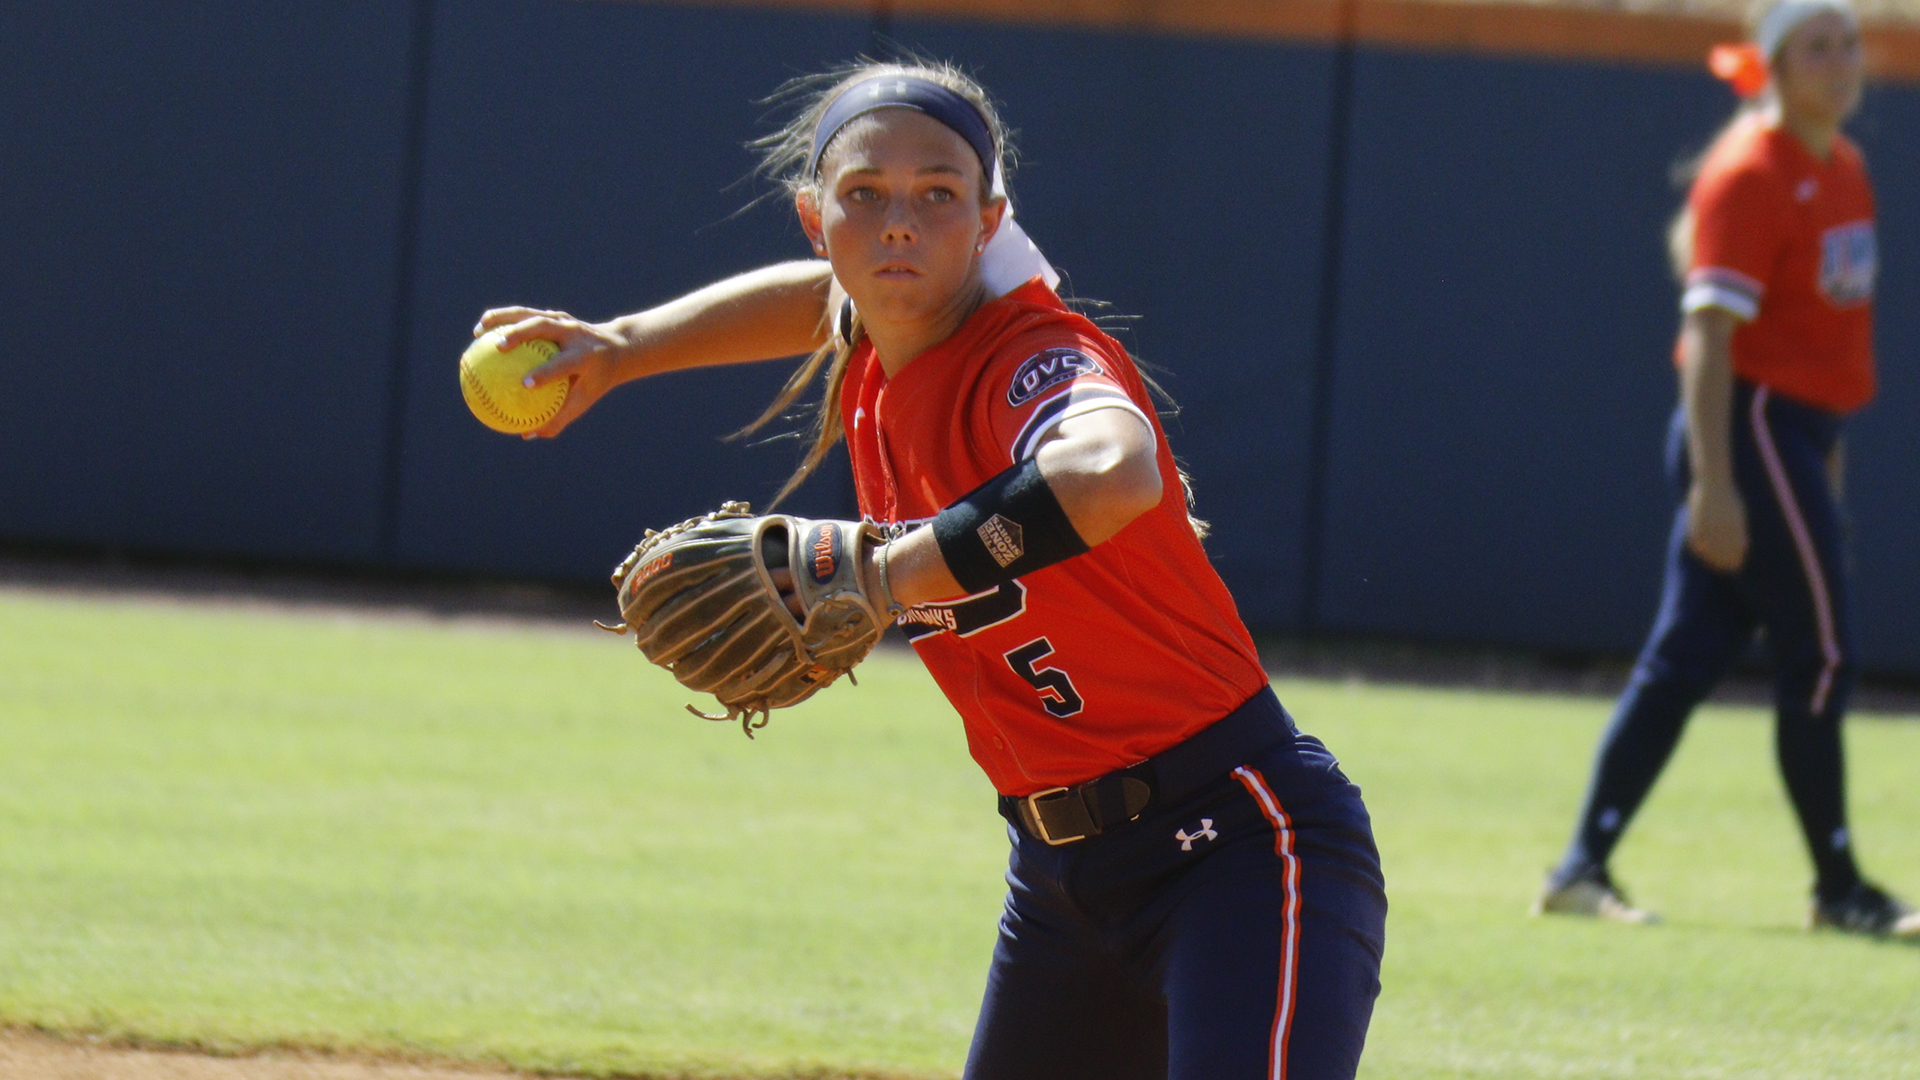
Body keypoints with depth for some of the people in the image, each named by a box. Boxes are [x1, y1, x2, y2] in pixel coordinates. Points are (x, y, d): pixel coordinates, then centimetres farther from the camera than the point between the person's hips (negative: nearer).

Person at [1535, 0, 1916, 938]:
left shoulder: (1843, 167, 14)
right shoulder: (1748, 174, -13)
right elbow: (1710, 334, -19)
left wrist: (1826, 455, 22)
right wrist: (1713, 484, -25)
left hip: (1801, 429, 9)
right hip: (1752, 427, -9)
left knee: (1687, 657, 7)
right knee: (1819, 651, -4)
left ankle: (1584, 868, 8)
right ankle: (1838, 889, 5)